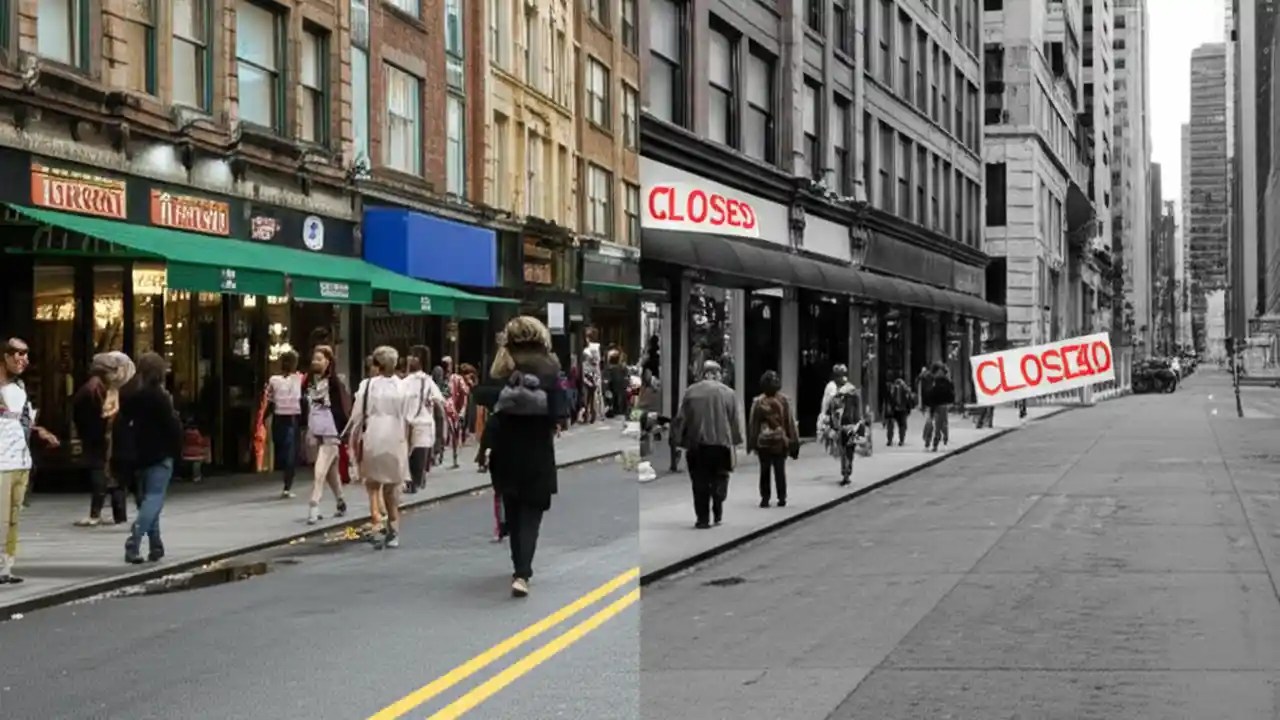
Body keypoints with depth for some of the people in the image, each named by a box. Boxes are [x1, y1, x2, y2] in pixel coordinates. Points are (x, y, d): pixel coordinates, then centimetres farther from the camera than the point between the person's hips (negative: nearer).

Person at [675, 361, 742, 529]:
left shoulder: (690, 392, 3)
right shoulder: (727, 392, 1)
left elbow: (682, 420, 4)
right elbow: (735, 421, 2)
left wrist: (682, 442, 9)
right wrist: (735, 441, 11)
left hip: (696, 444, 1)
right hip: (721, 443, 0)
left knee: (700, 483, 5)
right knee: (719, 480, 14)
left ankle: (703, 518, 1)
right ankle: (718, 514, 4)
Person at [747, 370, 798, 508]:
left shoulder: (758, 402, -5)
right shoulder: (784, 401, -5)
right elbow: (790, 422, 0)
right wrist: (793, 442, 4)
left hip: (763, 442, 0)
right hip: (780, 442, 0)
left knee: (765, 471, 6)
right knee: (780, 471, 6)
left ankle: (765, 498, 8)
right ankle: (782, 498, 9)